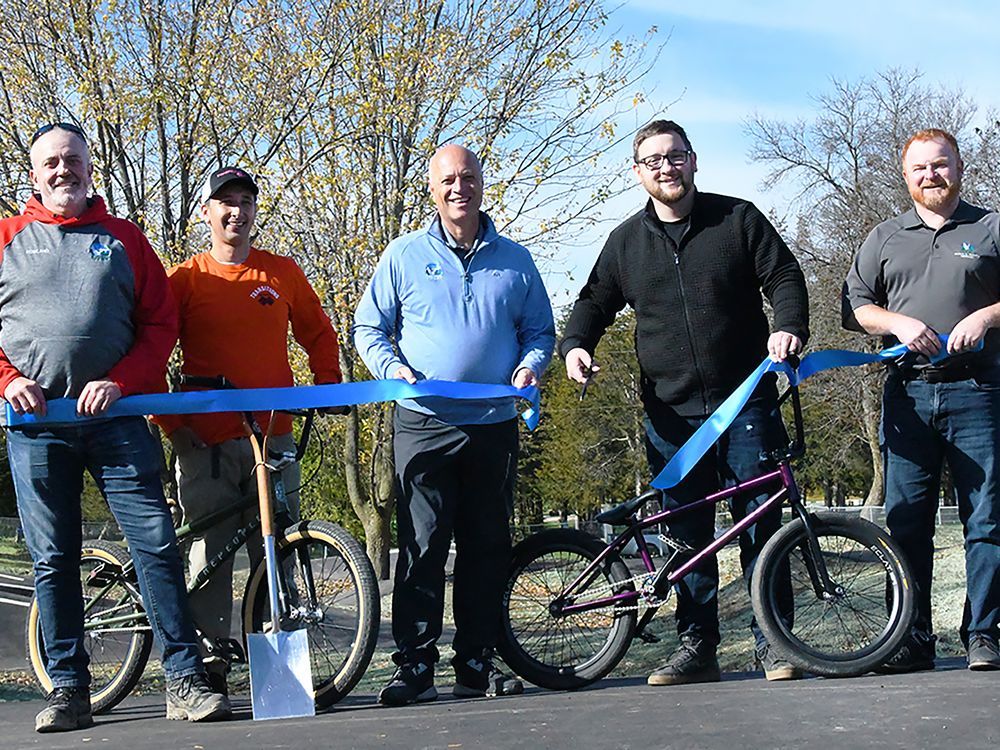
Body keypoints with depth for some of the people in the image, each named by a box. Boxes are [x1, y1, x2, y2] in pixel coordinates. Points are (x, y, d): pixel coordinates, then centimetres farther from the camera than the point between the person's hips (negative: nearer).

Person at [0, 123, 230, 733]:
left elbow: (161, 322, 7)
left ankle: (185, 680, -3)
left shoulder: (124, 239, 13)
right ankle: (68, 689, 10)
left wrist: (121, 382, -7)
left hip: (114, 415, 0)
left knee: (157, 543, -7)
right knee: (53, 560, 3)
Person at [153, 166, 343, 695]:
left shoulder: (282, 272, 11)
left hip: (274, 437, 2)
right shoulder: (185, 279, 4)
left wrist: (328, 385, 10)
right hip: (205, 441, -2)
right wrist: (170, 423, -2)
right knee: (208, 557, -2)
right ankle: (209, 665, 5)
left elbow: (318, 332, 23)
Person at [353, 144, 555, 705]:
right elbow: (369, 328, 10)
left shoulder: (515, 260, 12)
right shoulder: (404, 256, 6)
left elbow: (541, 331, 18)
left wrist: (530, 366, -2)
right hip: (424, 424, -2)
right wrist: (394, 369, -9)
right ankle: (416, 665, -1)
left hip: (494, 426, 2)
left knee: (487, 546, 6)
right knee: (422, 545, -7)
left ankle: (477, 663, 15)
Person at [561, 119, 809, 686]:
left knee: (762, 522, -1)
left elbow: (785, 276, 2)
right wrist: (576, 345, -1)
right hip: (671, 414, 2)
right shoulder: (626, 241, 11)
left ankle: (773, 641, 8)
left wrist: (790, 327, -17)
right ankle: (698, 645, 12)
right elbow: (595, 301, 19)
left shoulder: (739, 219, 5)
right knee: (687, 534, 4)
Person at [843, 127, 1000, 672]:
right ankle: (913, 641, 6)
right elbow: (854, 307, 13)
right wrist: (899, 323, -5)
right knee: (906, 520, 0)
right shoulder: (885, 238, 17)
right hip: (908, 392, 2)